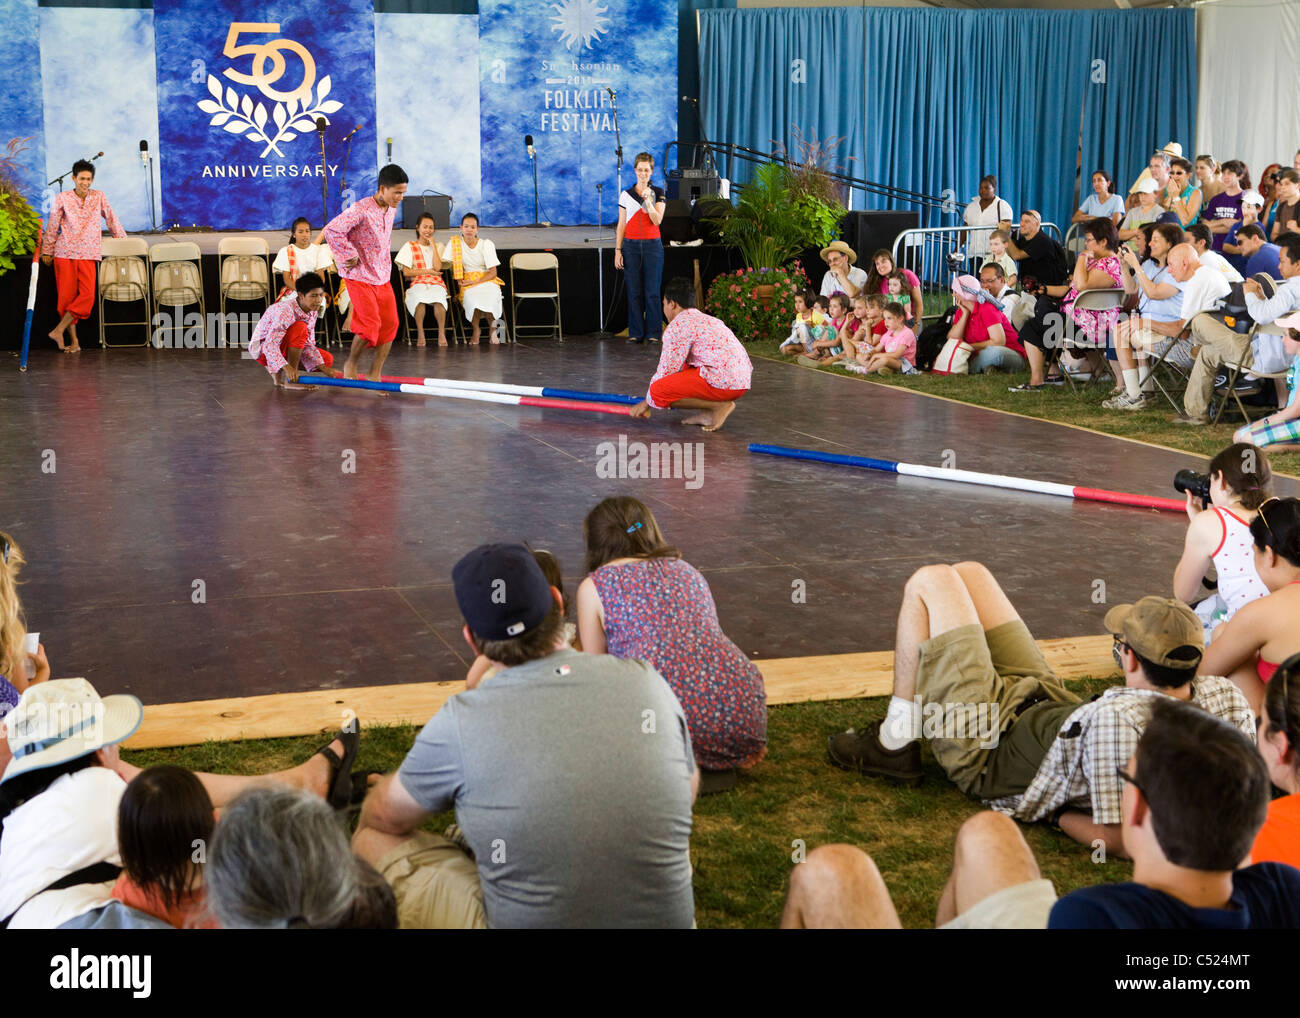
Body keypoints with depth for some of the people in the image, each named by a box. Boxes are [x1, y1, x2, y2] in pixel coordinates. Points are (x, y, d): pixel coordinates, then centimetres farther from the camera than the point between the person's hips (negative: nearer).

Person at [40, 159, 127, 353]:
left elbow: (111, 220, 18)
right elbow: (52, 226, 8)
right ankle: (74, 341, 0)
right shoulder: (62, 198, 3)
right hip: (65, 253, -1)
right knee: (67, 295, -3)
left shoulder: (99, 197, 8)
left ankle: (58, 330, -11)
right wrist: (46, 251, 11)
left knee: (87, 295, -15)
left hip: (88, 253, 1)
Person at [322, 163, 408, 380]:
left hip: (382, 277, 8)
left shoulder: (392, 209, 6)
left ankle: (374, 374, 12)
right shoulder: (361, 210, -20)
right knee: (370, 324, -13)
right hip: (359, 276, -8)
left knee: (390, 324, 3)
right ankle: (351, 365, 10)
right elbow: (331, 230, -24)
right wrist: (349, 255, -17)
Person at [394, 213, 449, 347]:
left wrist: (433, 245, 2)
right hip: (417, 283, -1)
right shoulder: (409, 246, 12)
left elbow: (438, 267, -1)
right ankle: (420, 334, -27)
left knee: (438, 297, -36)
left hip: (436, 283, 1)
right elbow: (406, 272, 3)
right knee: (420, 297, -39)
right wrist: (428, 271, 0)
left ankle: (441, 333, -23)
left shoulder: (437, 246, 18)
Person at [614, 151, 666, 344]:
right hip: (631, 245, 1)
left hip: (652, 244, -1)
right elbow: (621, 225, 9)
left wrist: (648, 201, -18)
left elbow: (657, 220, -7)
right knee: (634, 291, 1)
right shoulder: (626, 194, 8)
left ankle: (654, 333, 2)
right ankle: (635, 333, 6)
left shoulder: (658, 193, 4)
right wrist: (618, 250, 3)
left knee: (652, 290, -4)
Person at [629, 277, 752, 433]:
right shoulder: (707, 319, 26)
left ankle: (719, 407, -9)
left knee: (657, 391, -10)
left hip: (725, 384, -10)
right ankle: (707, 413, 10)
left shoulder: (677, 326, -4)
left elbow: (666, 371, -3)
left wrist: (646, 403, 12)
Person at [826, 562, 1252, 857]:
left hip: (989, 748, -8)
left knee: (929, 582, 3)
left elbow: (1118, 838, -40)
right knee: (969, 573, 19)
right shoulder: (1224, 696, -23)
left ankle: (895, 745, 15)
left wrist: (1060, 814, -22)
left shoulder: (1118, 719, -43)